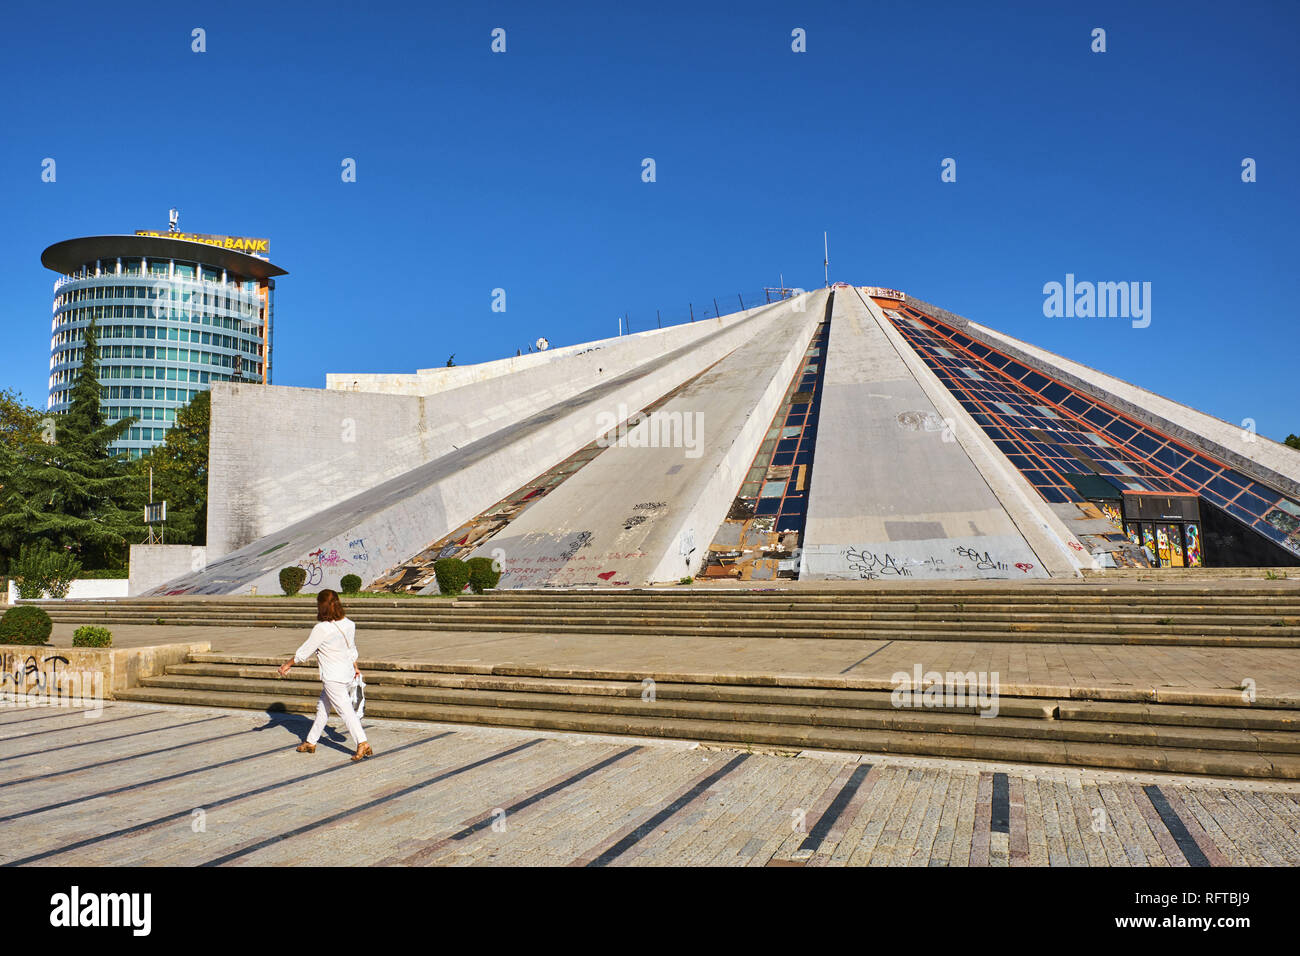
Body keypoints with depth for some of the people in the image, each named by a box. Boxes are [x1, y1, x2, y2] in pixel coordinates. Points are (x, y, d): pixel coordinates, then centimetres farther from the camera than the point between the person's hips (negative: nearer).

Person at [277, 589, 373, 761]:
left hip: (332, 677, -8)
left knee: (345, 709, -6)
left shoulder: (321, 629, -20)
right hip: (346, 671, 8)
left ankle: (363, 744, -11)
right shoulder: (348, 624, 1)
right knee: (322, 707, 20)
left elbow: (304, 652, -10)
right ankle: (311, 742, 32)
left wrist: (287, 664, 5)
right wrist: (355, 668, 27)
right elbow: (352, 649, 15)